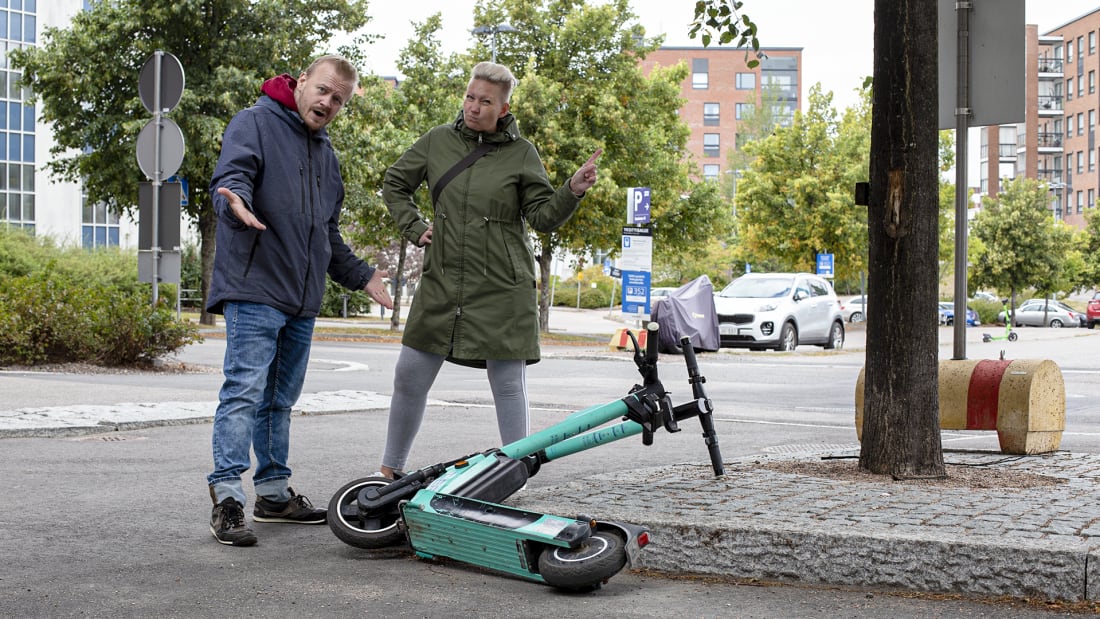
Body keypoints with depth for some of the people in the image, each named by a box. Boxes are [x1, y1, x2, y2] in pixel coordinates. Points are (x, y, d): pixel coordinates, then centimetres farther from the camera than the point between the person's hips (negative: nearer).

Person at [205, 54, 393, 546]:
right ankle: (227, 497, -13)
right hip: (254, 289, -8)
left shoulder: (326, 153, 24)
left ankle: (274, 492, 20)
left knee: (280, 399, 13)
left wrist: (361, 277, 28)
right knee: (245, 390, -13)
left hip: (302, 301, 8)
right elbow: (231, 175, -18)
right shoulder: (255, 123, -1)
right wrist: (237, 202, -40)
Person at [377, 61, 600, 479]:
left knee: (509, 386, -1)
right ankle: (391, 468, 23)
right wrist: (415, 228, 9)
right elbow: (394, 184, 21)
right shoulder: (438, 141, 7)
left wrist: (572, 191, -18)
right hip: (442, 283, 3)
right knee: (409, 376, 6)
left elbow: (543, 217, -1)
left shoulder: (521, 153, 1)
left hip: (502, 289, -3)